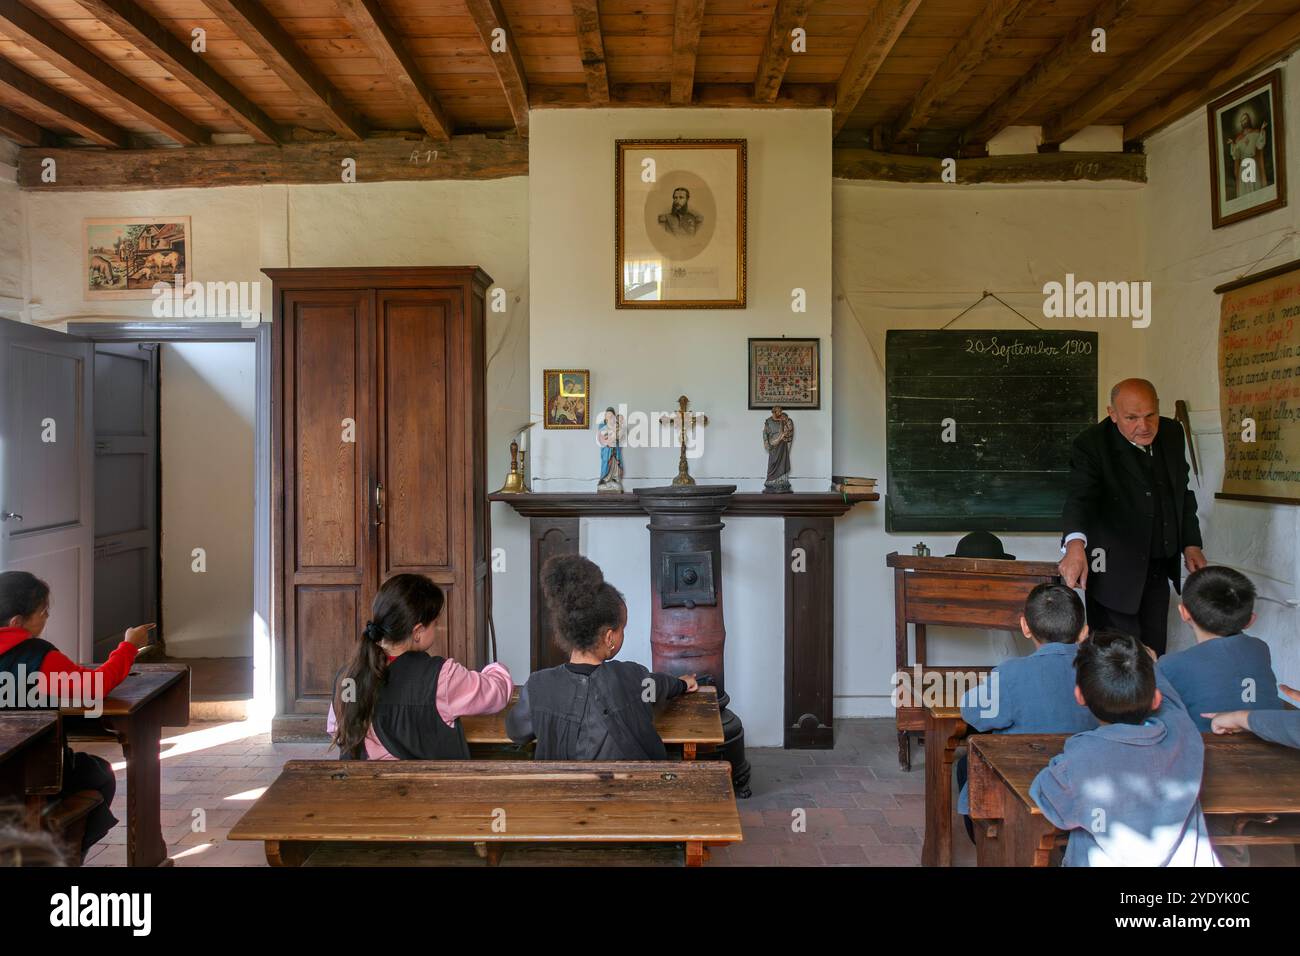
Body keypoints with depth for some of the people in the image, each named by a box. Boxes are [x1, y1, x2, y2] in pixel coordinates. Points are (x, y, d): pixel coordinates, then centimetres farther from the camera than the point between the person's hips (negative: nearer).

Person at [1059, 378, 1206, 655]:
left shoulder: (1171, 433, 5)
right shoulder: (1092, 445, -16)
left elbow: (1182, 491, 18)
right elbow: (1079, 497, -30)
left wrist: (1191, 543, 12)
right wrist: (1075, 544, -48)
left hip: (1158, 569, 6)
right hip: (1115, 571, -6)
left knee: (1154, 654, 13)